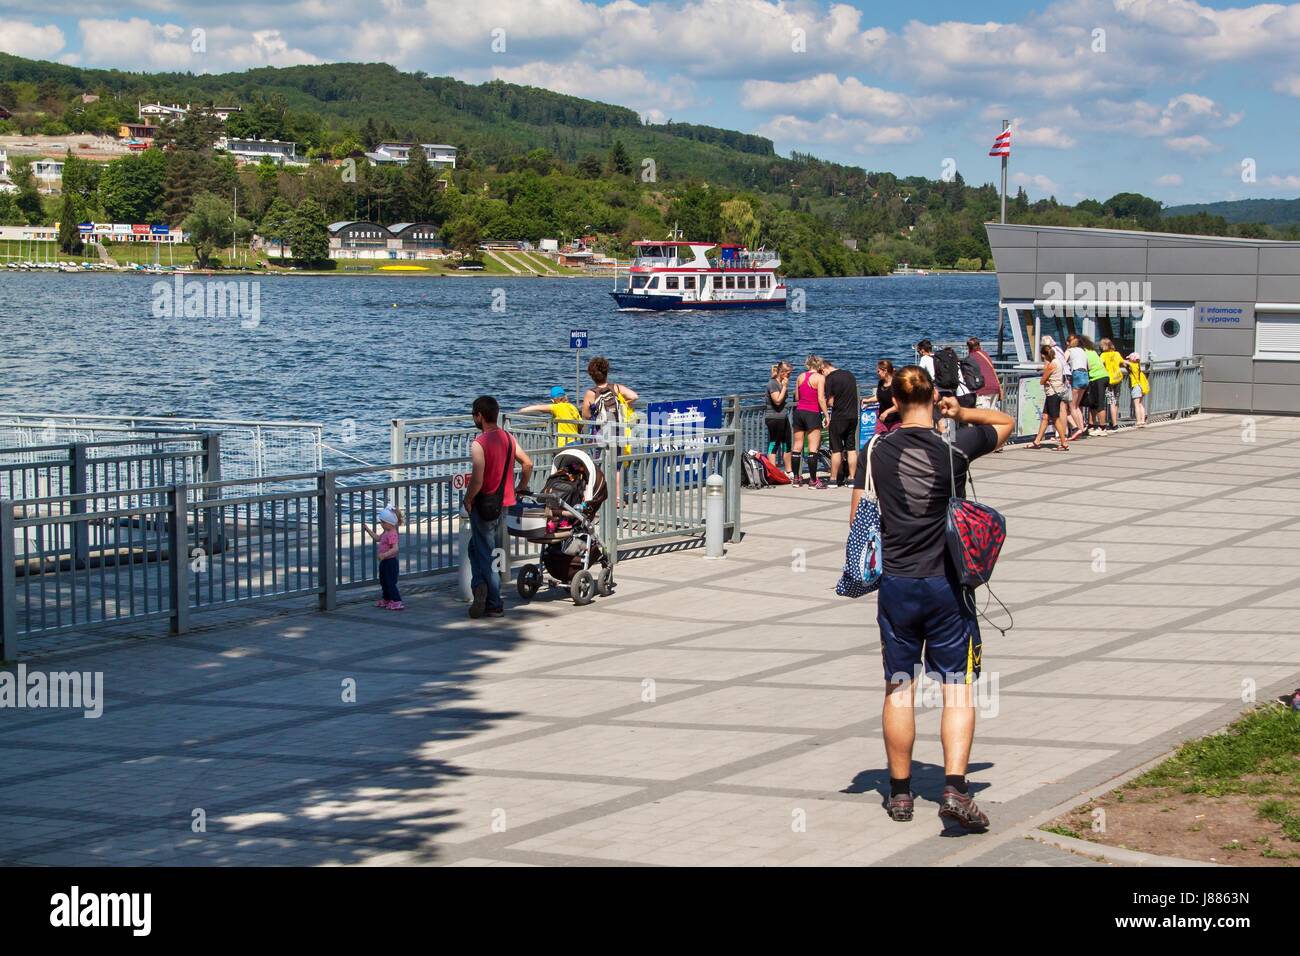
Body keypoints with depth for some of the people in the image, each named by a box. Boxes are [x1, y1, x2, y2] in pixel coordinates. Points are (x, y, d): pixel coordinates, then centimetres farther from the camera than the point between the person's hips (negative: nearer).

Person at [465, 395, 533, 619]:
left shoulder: (479, 444, -18)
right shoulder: (508, 438, 4)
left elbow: (477, 480, -24)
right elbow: (528, 463, 9)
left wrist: (468, 500, -8)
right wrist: (521, 487, 22)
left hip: (485, 505, -7)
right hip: (505, 502, 7)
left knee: (485, 554, 4)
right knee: (476, 546, 21)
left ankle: (494, 605, 6)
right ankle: (481, 586, 7)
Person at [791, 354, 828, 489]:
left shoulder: (801, 376, 9)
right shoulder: (820, 377, -7)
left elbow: (796, 398, 14)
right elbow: (821, 399, -13)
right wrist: (826, 415, -8)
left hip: (799, 412, 5)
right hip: (813, 414, -5)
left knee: (798, 446, 11)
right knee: (813, 448, -4)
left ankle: (796, 478, 16)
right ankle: (813, 481, -5)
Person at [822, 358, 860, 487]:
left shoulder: (830, 378, -11)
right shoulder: (850, 374, 11)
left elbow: (831, 402, -12)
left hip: (839, 417, -6)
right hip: (853, 416, 6)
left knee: (836, 450, 1)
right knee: (851, 448, 9)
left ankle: (834, 480, 4)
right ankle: (852, 479, 8)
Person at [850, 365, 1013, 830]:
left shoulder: (875, 451, -3)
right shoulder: (955, 448, -6)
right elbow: (1005, 421, 11)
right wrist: (963, 412, 7)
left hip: (895, 583, 2)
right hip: (947, 584, -2)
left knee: (898, 688, 10)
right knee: (959, 688, 2)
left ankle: (900, 792, 17)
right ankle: (954, 788, -11)